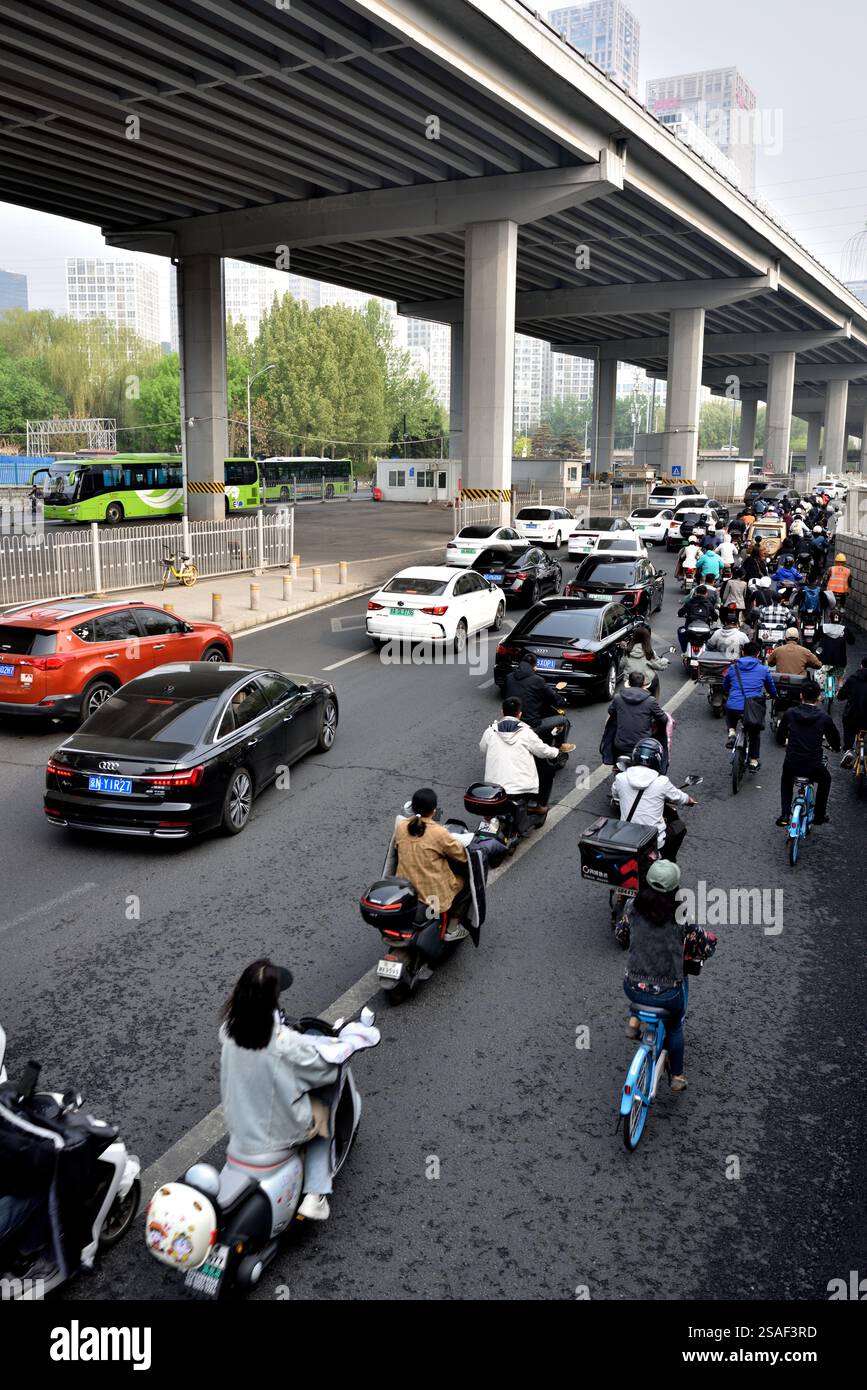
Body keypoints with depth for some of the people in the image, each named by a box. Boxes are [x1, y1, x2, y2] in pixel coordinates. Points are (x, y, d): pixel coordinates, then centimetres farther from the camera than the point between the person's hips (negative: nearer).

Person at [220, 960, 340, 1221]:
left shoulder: (229, 1029, -15)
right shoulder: (286, 1043, -31)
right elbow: (325, 1072, -17)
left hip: (240, 1128, 5)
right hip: (283, 1128, -5)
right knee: (322, 1116, 23)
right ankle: (315, 1197, 15)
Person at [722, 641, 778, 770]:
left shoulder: (733, 667, 11)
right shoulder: (763, 670, 9)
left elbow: (724, 687, 24)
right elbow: (772, 689, 23)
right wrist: (775, 696, 46)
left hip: (733, 707, 0)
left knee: (730, 711, 36)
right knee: (755, 732, 26)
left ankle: (732, 732, 9)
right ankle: (753, 761, 26)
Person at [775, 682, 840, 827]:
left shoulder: (790, 713, -4)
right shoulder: (824, 718, -8)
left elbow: (780, 737, 10)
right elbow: (835, 741, 6)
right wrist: (837, 747, 30)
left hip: (791, 765, 1)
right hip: (813, 769, -1)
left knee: (786, 779, 35)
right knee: (825, 779, 33)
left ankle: (784, 815, 24)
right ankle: (819, 816, 34)